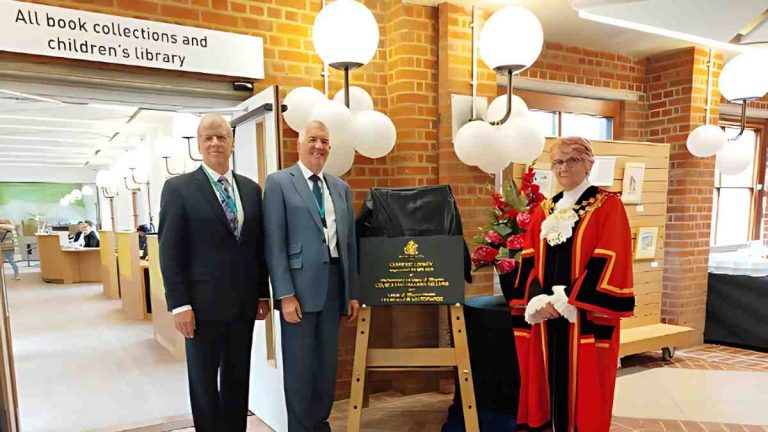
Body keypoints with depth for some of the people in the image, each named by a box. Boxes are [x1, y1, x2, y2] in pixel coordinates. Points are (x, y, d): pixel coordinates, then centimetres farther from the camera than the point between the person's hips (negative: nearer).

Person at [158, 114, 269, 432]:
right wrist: (179, 304, -12)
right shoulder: (179, 188, -5)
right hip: (203, 303, -3)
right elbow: (170, 252, -8)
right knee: (204, 382, 12)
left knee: (237, 380, 15)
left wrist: (263, 294, 7)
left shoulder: (252, 189, 7)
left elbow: (259, 247, 9)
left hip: (244, 303, 4)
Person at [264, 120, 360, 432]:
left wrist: (353, 292, 11)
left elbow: (349, 241, 13)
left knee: (327, 361, 14)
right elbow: (275, 244, -7)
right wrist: (285, 294, -13)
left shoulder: (341, 188, 13)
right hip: (300, 284, -5)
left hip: (334, 282, 5)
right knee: (299, 363, 6)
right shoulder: (279, 182, -2)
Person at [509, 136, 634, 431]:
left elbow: (608, 263, -11)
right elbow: (529, 261, 7)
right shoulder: (543, 211, 12)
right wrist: (538, 299, -10)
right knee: (551, 381, 10)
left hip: (585, 318, -4)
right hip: (546, 316, 4)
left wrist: (565, 301, -17)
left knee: (581, 385, 2)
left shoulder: (608, 206, -2)